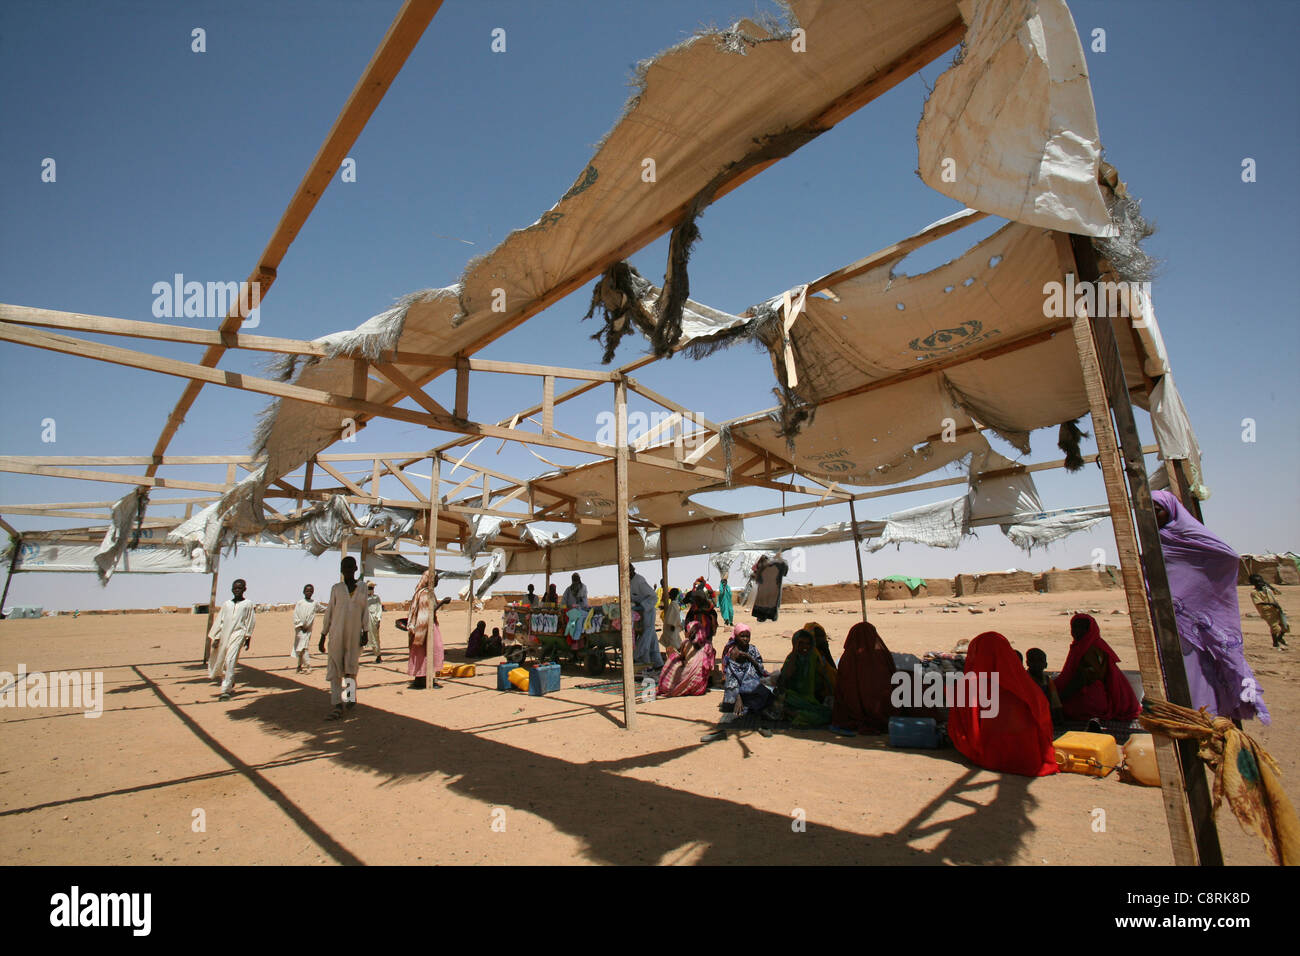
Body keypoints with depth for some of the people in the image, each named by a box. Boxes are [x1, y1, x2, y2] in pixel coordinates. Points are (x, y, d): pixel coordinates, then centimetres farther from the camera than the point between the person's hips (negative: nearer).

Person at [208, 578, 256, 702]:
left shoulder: (248, 604, 5)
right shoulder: (226, 604, 13)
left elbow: (250, 622, 5)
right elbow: (220, 621, 13)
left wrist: (248, 638, 2)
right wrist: (216, 638, 7)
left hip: (238, 634, -4)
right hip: (224, 635, 4)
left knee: (230, 661, -14)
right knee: (221, 662, 9)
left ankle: (225, 690, -12)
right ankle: (230, 682, 34)